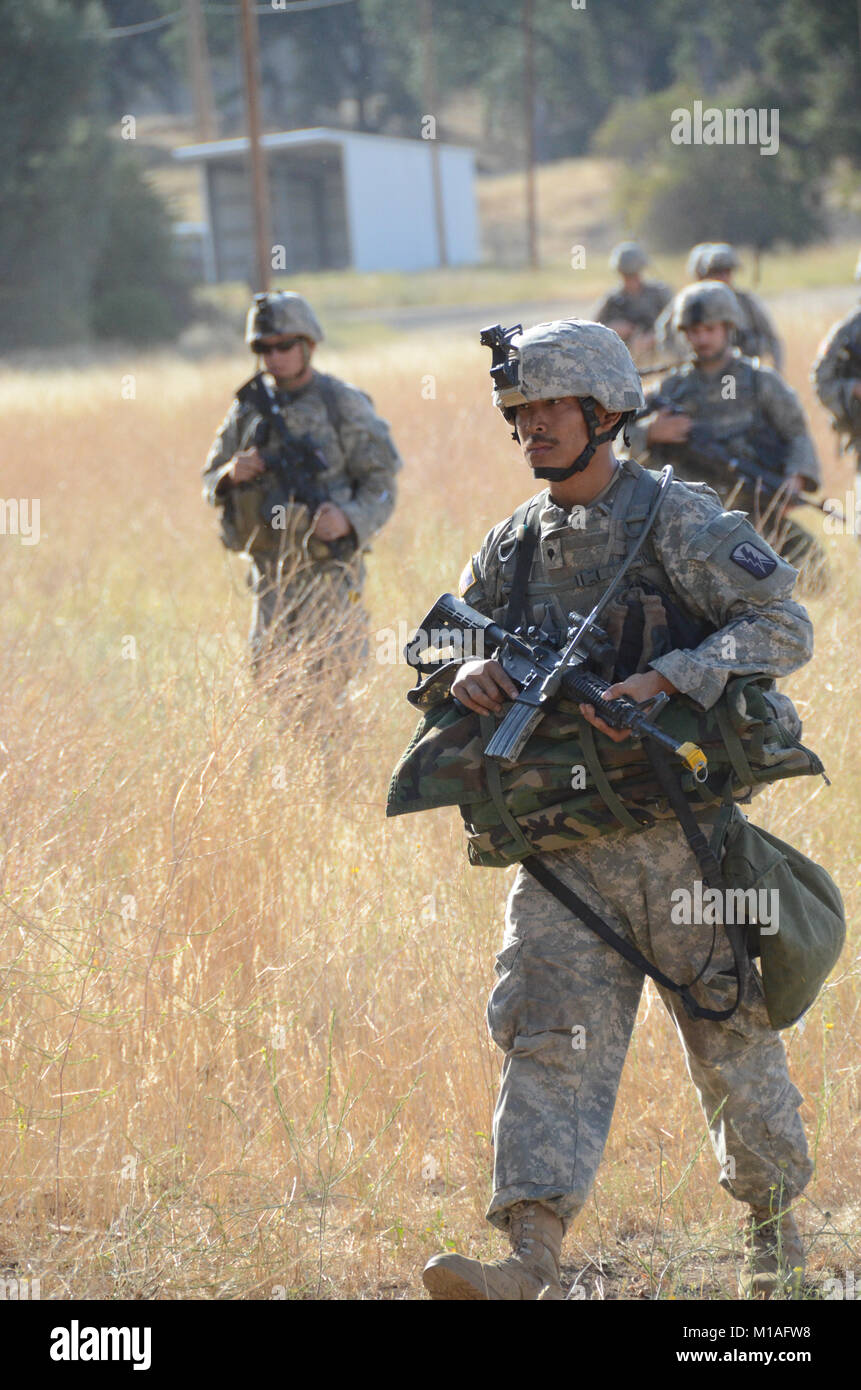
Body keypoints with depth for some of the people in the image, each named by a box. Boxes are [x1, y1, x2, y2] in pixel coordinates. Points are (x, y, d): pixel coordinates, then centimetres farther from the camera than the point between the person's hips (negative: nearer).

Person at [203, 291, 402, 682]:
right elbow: (211, 484, 16)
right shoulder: (248, 408, 10)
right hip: (270, 575, 5)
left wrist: (350, 519, -23)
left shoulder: (344, 404, -2)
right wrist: (232, 475, -7)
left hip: (329, 574, -5)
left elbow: (380, 485, -4)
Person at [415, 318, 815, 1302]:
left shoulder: (678, 521, -8)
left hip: (679, 833, -4)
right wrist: (464, 673, -9)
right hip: (563, 843, 4)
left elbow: (783, 630, -14)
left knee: (729, 1039, 9)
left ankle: (775, 1225, 31)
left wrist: (661, 681, -26)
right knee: (550, 1039, -10)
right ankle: (531, 1264, -19)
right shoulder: (516, 544, 10)